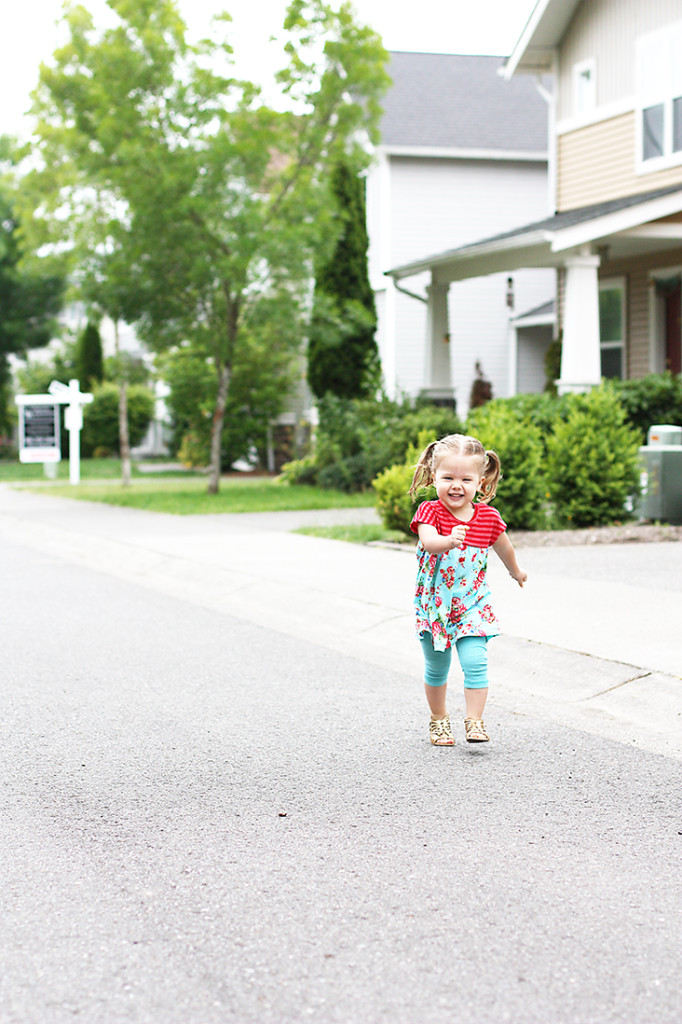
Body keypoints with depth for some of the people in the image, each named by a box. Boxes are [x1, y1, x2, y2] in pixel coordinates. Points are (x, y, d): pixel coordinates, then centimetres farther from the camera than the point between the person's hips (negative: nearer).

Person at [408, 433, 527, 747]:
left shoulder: (489, 518, -6)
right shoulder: (430, 512, -14)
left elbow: (504, 548, 15)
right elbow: (428, 542, -36)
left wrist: (516, 571, 32)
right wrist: (449, 541, -58)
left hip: (472, 604, 0)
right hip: (434, 603, 0)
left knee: (475, 662, -15)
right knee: (436, 669, 13)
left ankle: (474, 721, -2)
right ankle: (438, 718, 33)